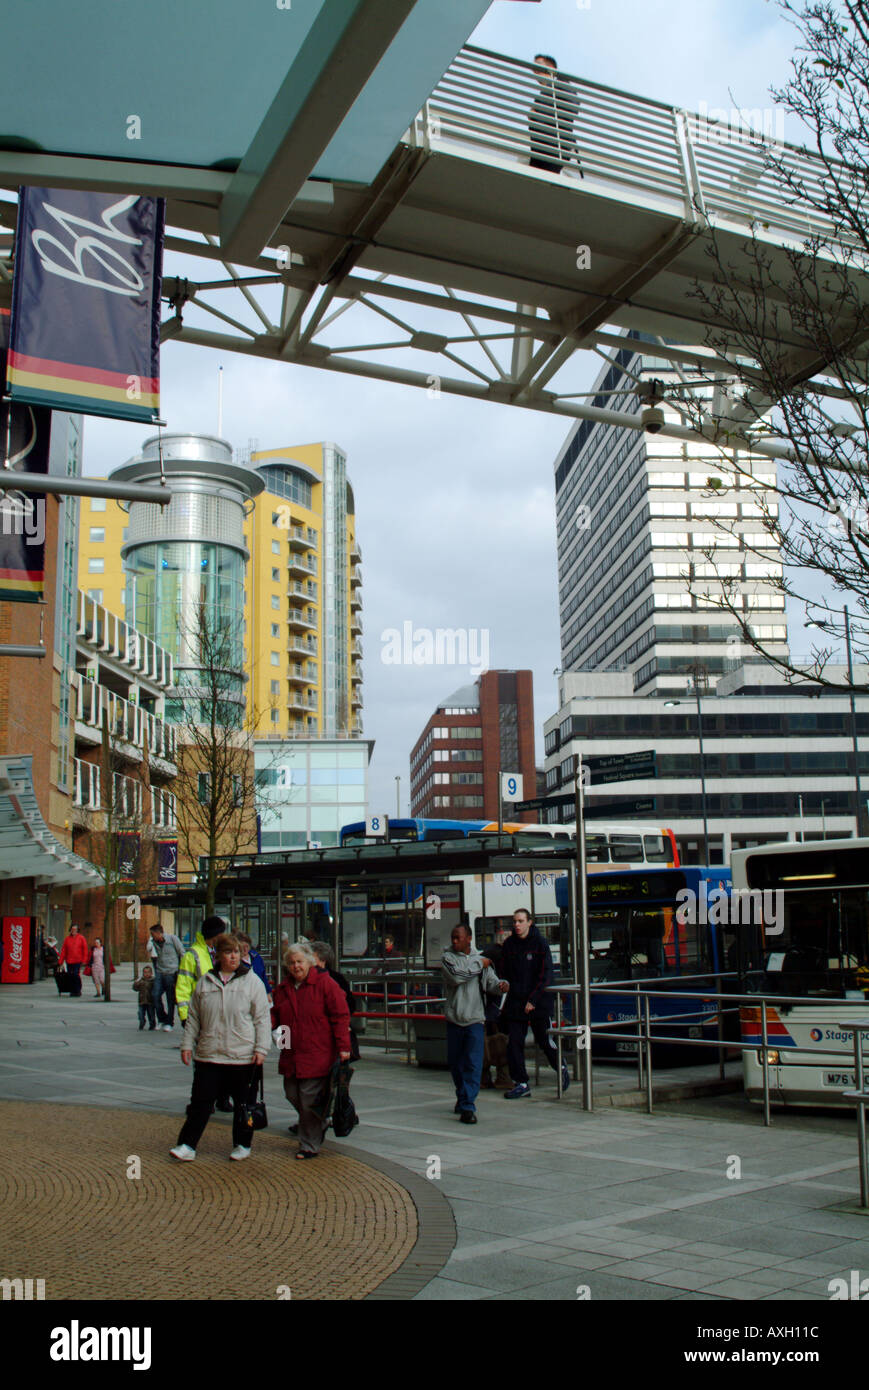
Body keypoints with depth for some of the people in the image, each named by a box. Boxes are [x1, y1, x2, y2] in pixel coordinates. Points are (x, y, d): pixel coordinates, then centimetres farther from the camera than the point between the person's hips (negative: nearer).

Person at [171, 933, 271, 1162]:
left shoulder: (252, 981, -2)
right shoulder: (204, 982, 7)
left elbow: (262, 1018, -3)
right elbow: (193, 1017, 13)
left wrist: (261, 1049, -10)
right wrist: (187, 1044, 7)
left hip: (243, 1057, -2)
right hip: (208, 1056, 2)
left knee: (243, 1104, 9)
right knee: (201, 1102, 4)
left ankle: (242, 1145, 23)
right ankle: (187, 1145, 11)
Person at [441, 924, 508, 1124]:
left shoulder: (480, 959, 10)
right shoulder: (448, 958, 1)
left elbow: (491, 983, 10)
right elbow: (456, 975, -18)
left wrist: (501, 985, -13)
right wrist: (479, 964, -10)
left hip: (475, 1019, 0)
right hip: (454, 1019, 0)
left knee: (473, 1064, -10)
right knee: (455, 1063, 13)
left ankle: (468, 1107, -9)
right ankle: (462, 1097, 35)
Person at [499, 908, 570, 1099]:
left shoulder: (539, 943, -7)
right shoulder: (509, 944, 5)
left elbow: (545, 976, -9)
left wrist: (533, 1000, -13)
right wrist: (508, 988, 4)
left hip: (538, 1003, -4)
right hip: (515, 1003, 4)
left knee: (544, 1042, 4)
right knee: (513, 1043, -3)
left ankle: (561, 1068, 32)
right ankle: (521, 1084, 6)